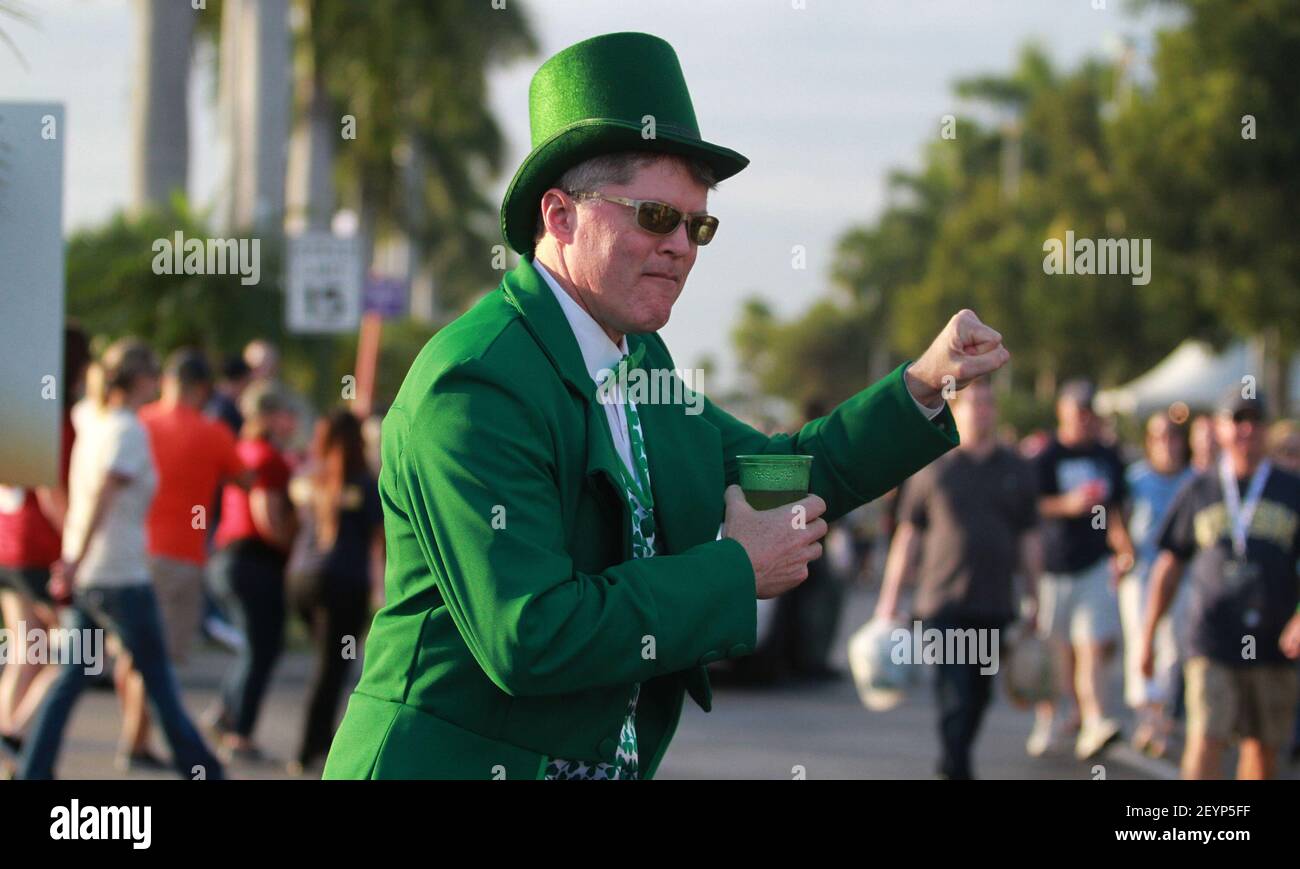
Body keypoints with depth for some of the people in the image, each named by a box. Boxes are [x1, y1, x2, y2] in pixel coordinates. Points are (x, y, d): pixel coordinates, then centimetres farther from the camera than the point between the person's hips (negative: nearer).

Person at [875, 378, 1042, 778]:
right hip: (944, 605, -3)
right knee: (953, 696, -11)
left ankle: (954, 762, 26)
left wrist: (1035, 599, 9)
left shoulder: (1018, 472, 10)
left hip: (995, 606, 3)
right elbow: (908, 535, 6)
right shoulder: (933, 468, 4)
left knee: (979, 695, 9)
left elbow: (1029, 539, 13)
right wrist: (890, 597, 4)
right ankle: (956, 768, -13)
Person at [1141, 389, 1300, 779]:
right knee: (1205, 740, -12)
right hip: (1212, 644, -1)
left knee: (1264, 746, 7)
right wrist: (1147, 636, 10)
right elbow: (1169, 568, 12)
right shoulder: (1197, 493, 8)